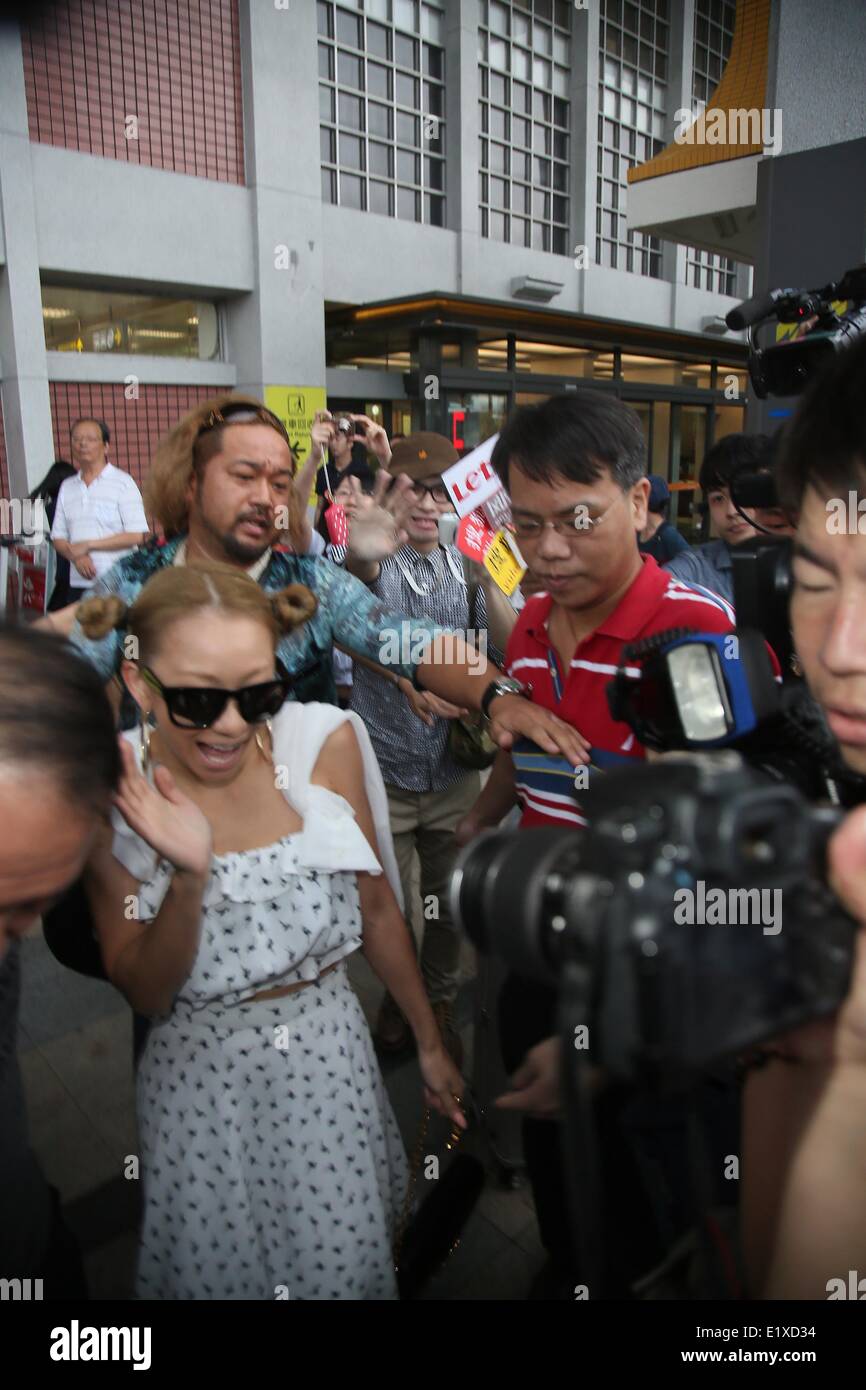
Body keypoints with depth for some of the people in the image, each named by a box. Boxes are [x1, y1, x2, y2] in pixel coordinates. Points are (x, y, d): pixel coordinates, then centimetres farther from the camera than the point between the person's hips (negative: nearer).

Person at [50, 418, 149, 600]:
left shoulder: (122, 482, -1)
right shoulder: (67, 486, 14)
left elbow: (135, 536, -9)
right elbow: (58, 538, 15)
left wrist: (87, 545, -8)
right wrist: (76, 557, -7)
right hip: (78, 584, 5)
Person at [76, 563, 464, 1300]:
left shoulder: (324, 742, -14)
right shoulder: (110, 793, -16)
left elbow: (376, 908, -1)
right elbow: (145, 995, -12)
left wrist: (430, 1042, 9)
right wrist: (188, 877, -31)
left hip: (330, 1047, 1)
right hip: (202, 1072, -1)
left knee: (349, 1262, 15)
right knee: (219, 1268, 16)